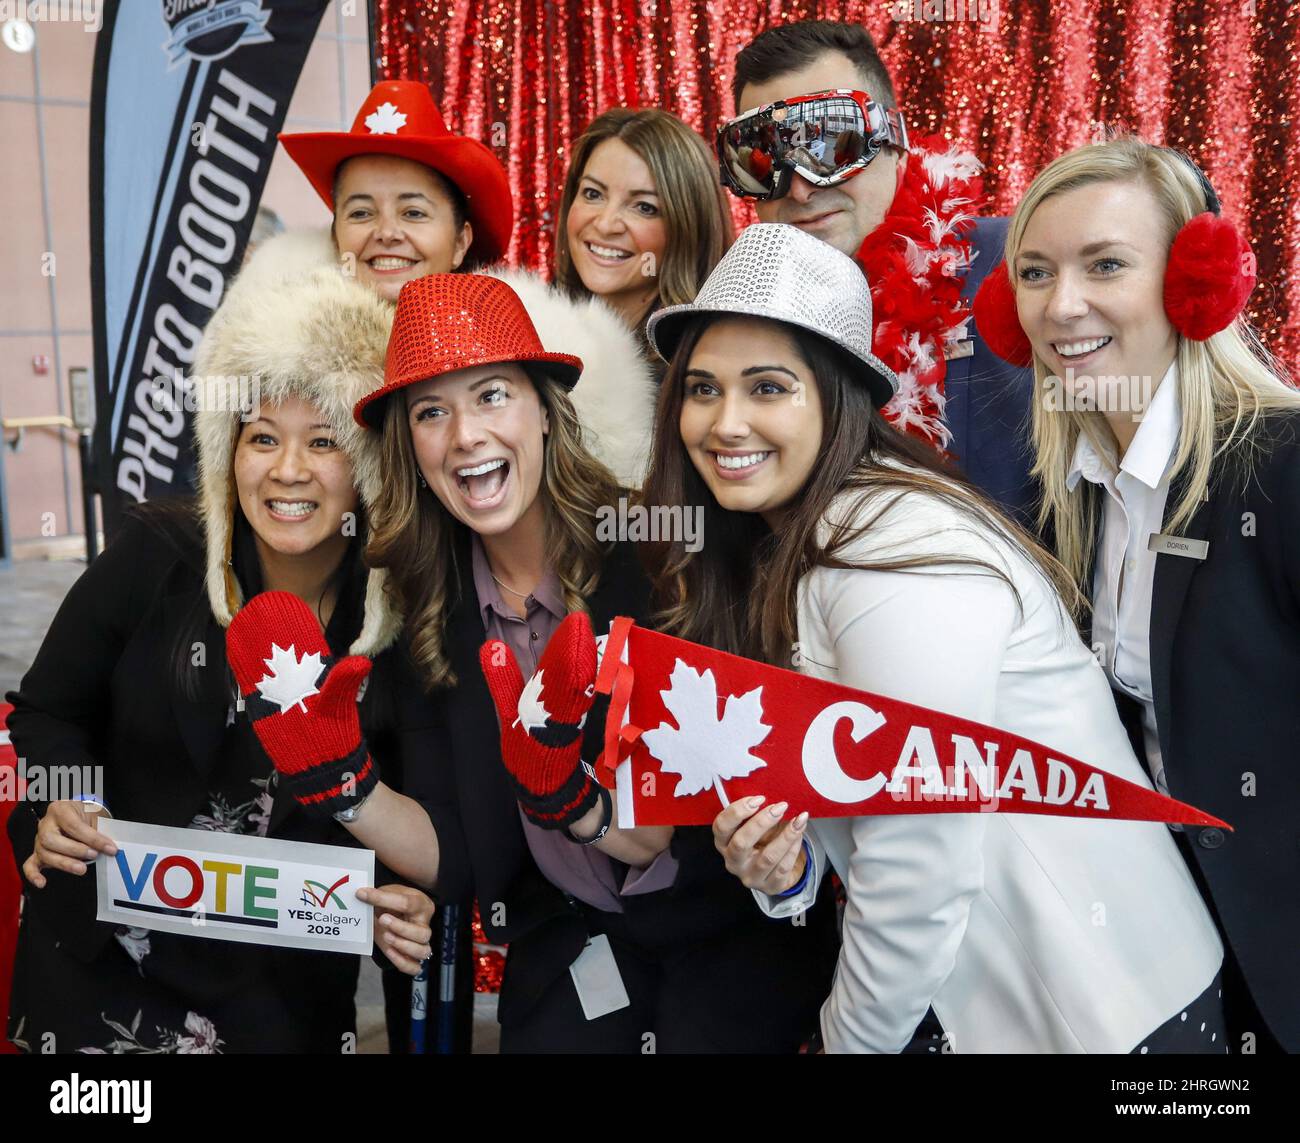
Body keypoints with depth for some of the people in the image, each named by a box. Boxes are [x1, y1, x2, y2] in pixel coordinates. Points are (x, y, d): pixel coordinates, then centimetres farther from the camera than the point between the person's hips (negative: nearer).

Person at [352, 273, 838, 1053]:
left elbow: (674, 839, -15)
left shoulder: (651, 554, -18)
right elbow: (458, 859, -5)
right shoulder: (433, 605, -5)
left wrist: (565, 792, -32)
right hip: (562, 957, 3)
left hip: (729, 940, -3)